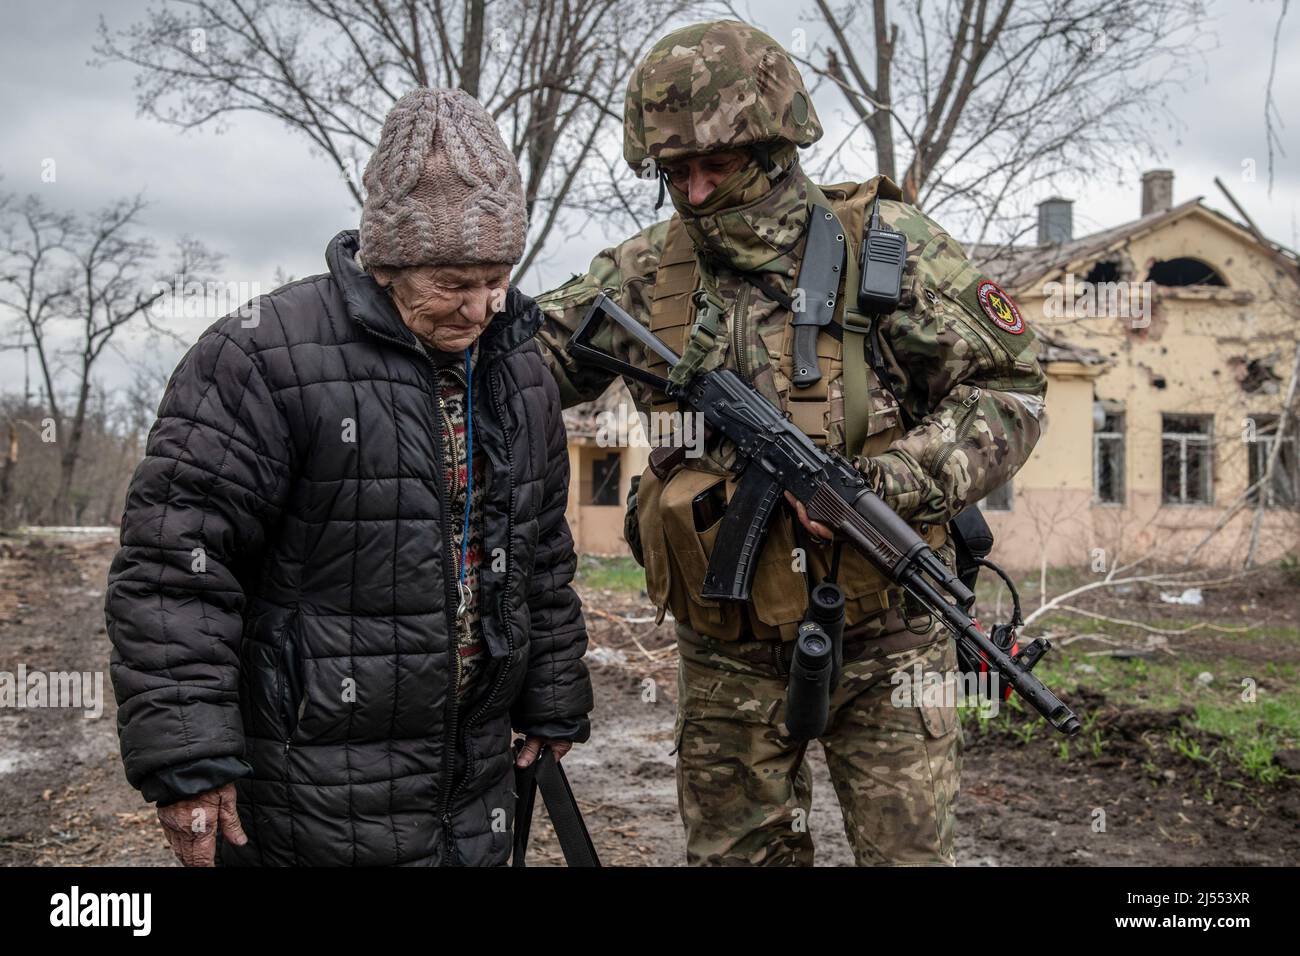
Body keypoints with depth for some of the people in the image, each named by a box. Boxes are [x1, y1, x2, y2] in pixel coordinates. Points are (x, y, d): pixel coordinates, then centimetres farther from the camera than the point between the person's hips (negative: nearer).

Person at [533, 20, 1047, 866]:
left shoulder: (889, 245, -9)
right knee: (736, 851, 15)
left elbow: (1008, 391, -7)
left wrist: (883, 486, -21)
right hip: (728, 656, 3)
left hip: (881, 636, -2)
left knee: (908, 849, 4)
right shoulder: (647, 275, -1)